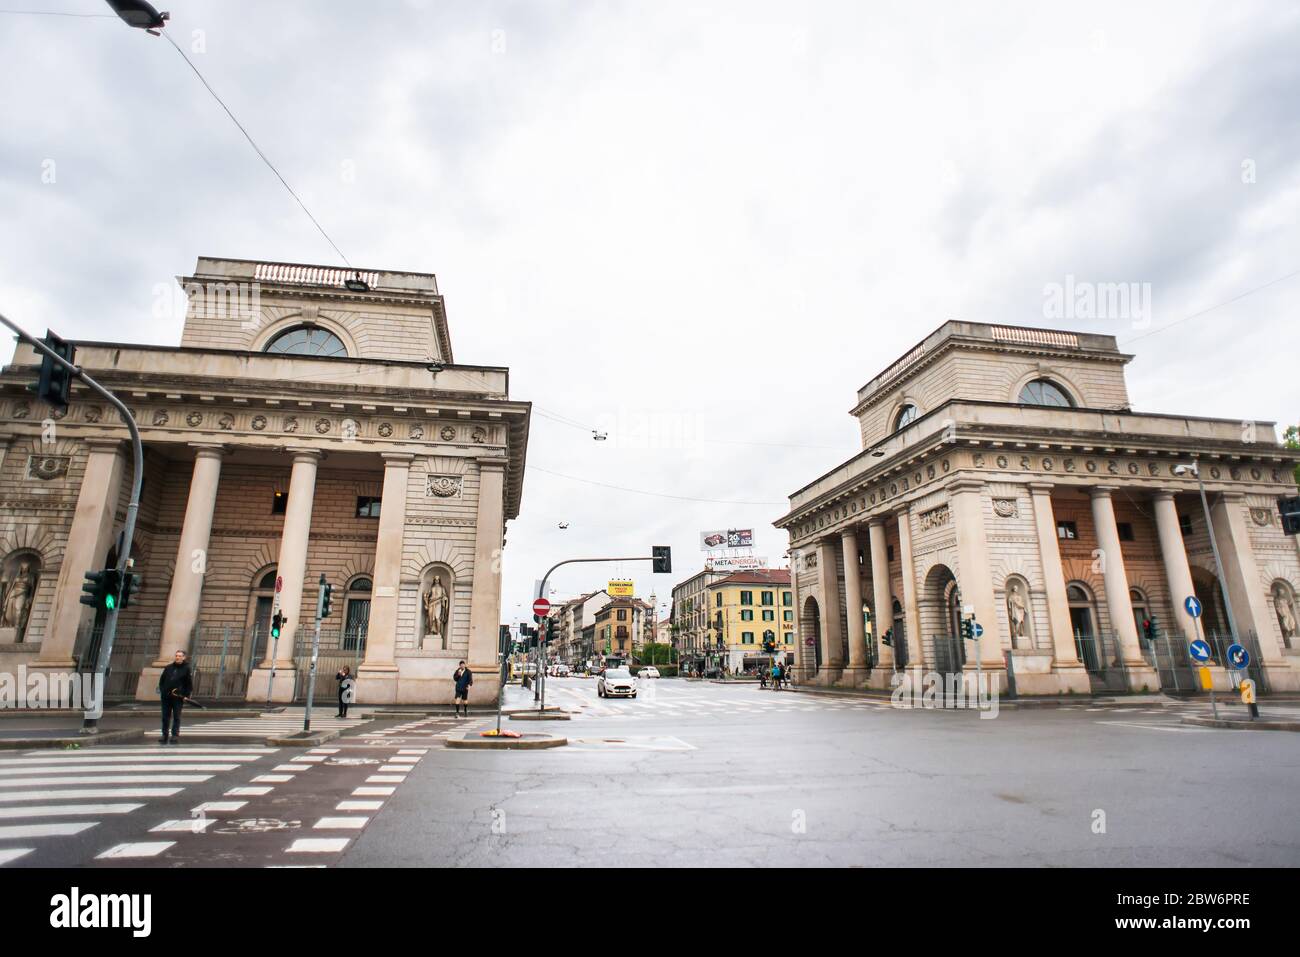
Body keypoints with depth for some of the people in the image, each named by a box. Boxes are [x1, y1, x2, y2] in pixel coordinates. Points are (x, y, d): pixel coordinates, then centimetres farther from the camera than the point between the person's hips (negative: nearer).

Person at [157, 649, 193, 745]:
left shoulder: (187, 669, 2)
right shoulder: (168, 668, 11)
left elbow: (190, 684, 0)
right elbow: (161, 680, 16)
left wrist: (186, 695, -8)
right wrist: (162, 691, 3)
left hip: (178, 698, -4)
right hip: (166, 697, 4)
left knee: (176, 717, -2)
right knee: (165, 717, 8)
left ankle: (175, 736, 1)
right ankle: (164, 735, 17)